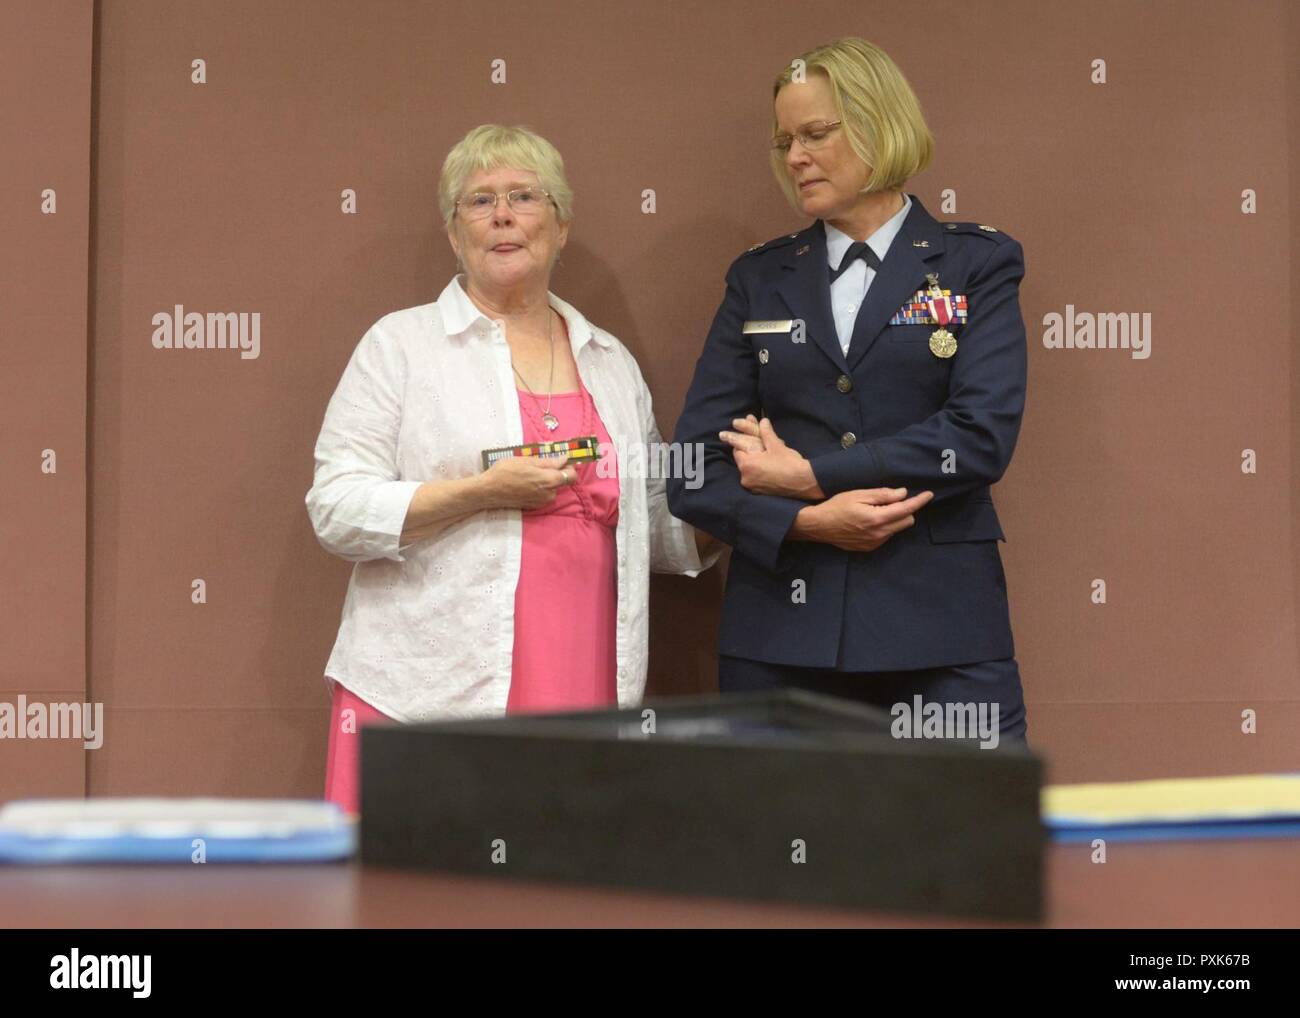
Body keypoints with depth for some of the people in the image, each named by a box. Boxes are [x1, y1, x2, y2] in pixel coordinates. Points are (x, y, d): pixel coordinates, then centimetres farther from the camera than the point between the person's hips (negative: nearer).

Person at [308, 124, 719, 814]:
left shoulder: (612, 362, 18)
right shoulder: (401, 344, 4)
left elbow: (658, 525, 25)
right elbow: (336, 511, -4)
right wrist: (484, 492, -13)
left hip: (580, 690, 4)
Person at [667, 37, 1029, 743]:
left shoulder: (976, 264, 7)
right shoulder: (759, 279, 13)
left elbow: (983, 434, -8)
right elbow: (693, 470, 6)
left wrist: (809, 474, -8)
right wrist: (806, 522, -12)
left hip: (940, 630, -2)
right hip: (780, 635, 2)